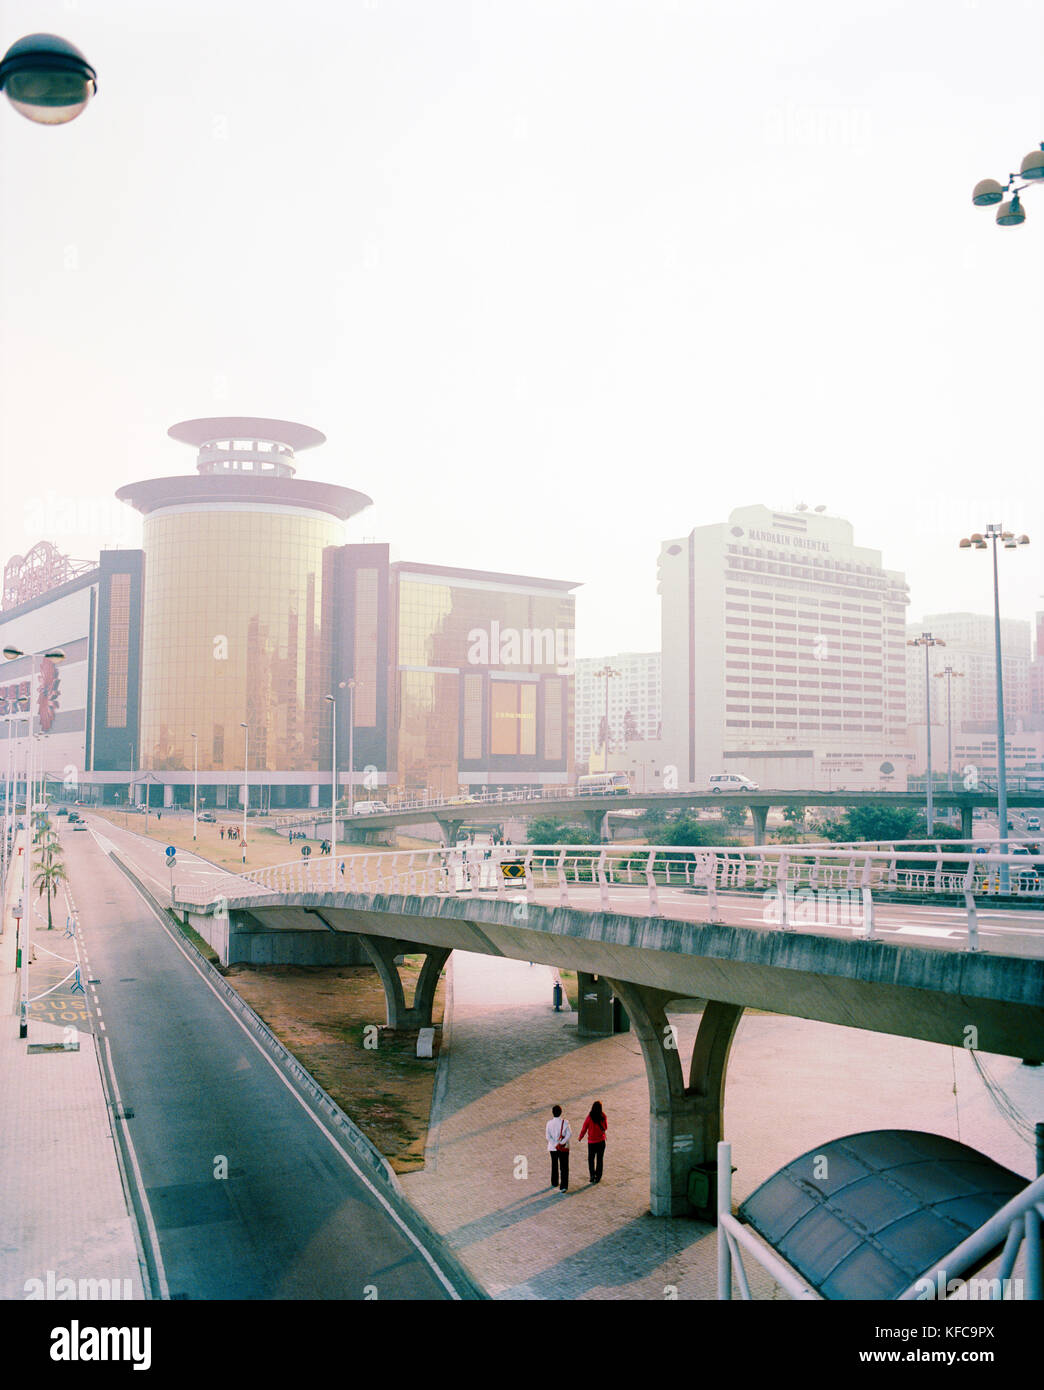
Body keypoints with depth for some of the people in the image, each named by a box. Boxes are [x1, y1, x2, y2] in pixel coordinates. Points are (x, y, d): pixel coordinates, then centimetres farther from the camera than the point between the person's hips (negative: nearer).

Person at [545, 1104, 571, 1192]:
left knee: (554, 1165, 21)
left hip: (553, 1148, 1)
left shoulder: (549, 1123, -10)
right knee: (564, 1167, 1)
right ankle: (564, 1186, -8)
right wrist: (562, 1143, -12)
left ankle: (554, 1183, 35)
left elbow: (548, 1137, -12)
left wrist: (556, 1144, -9)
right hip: (564, 1148, -1)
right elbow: (569, 1134, -15)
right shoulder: (565, 1122, -11)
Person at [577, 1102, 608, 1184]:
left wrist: (579, 1139, 7)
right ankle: (598, 1177, 15)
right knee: (599, 1159, 13)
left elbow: (584, 1129, -7)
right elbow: (606, 1127, 3)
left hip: (591, 1142, -1)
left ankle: (592, 1175, 8)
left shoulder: (589, 1118, -16)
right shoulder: (603, 1117, -12)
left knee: (591, 1159, 15)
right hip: (601, 1141, 1)